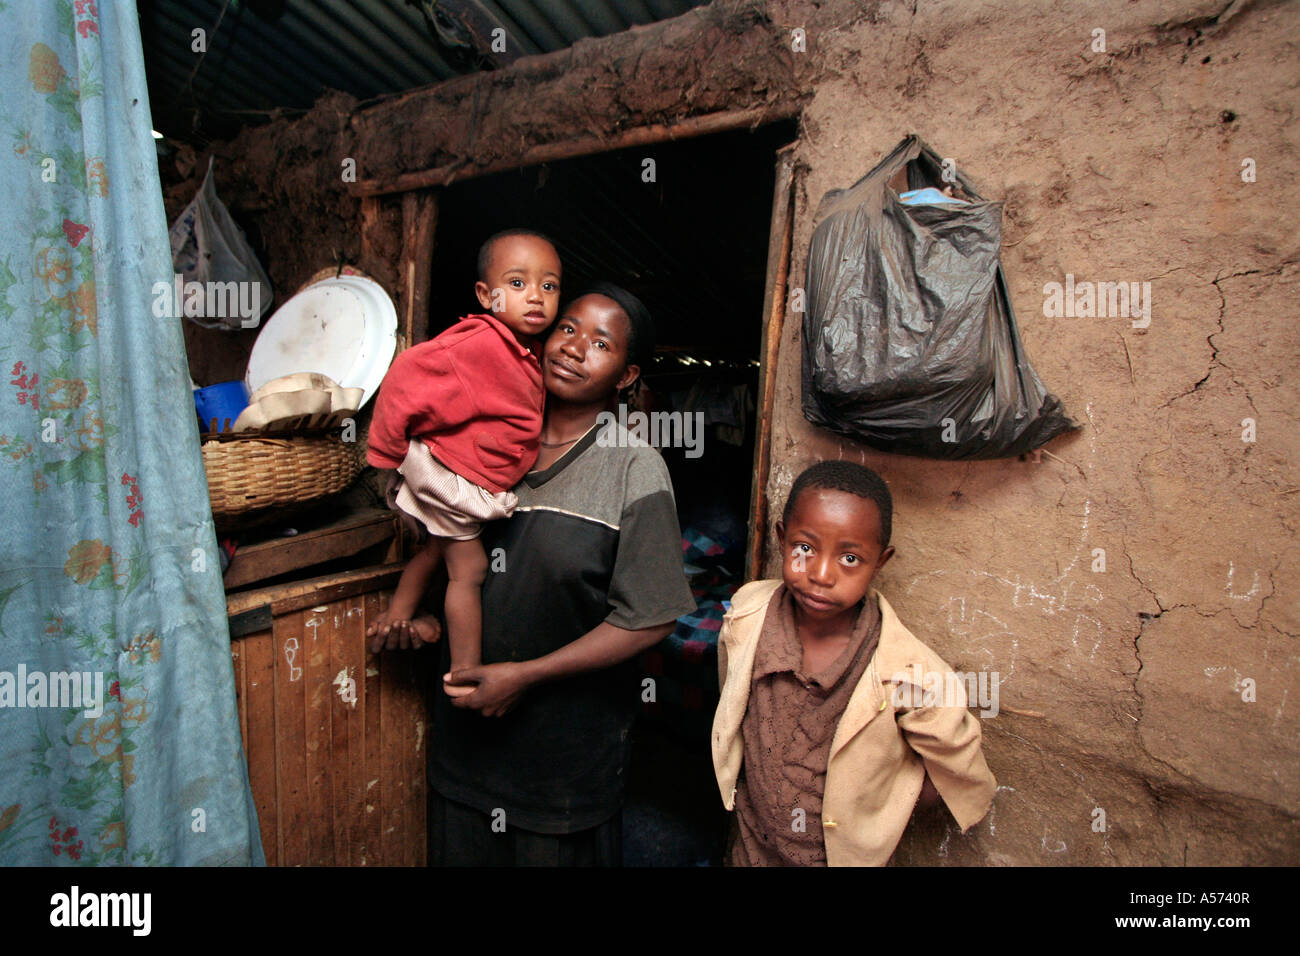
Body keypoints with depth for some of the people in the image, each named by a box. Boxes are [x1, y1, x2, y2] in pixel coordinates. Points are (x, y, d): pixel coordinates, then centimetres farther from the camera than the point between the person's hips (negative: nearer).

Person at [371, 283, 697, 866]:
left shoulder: (634, 468, -15)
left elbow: (649, 620, -16)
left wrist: (526, 675, -17)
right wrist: (427, 617, -2)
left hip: (573, 735, -4)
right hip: (466, 718, 4)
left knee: (558, 851, 17)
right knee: (459, 849, 22)